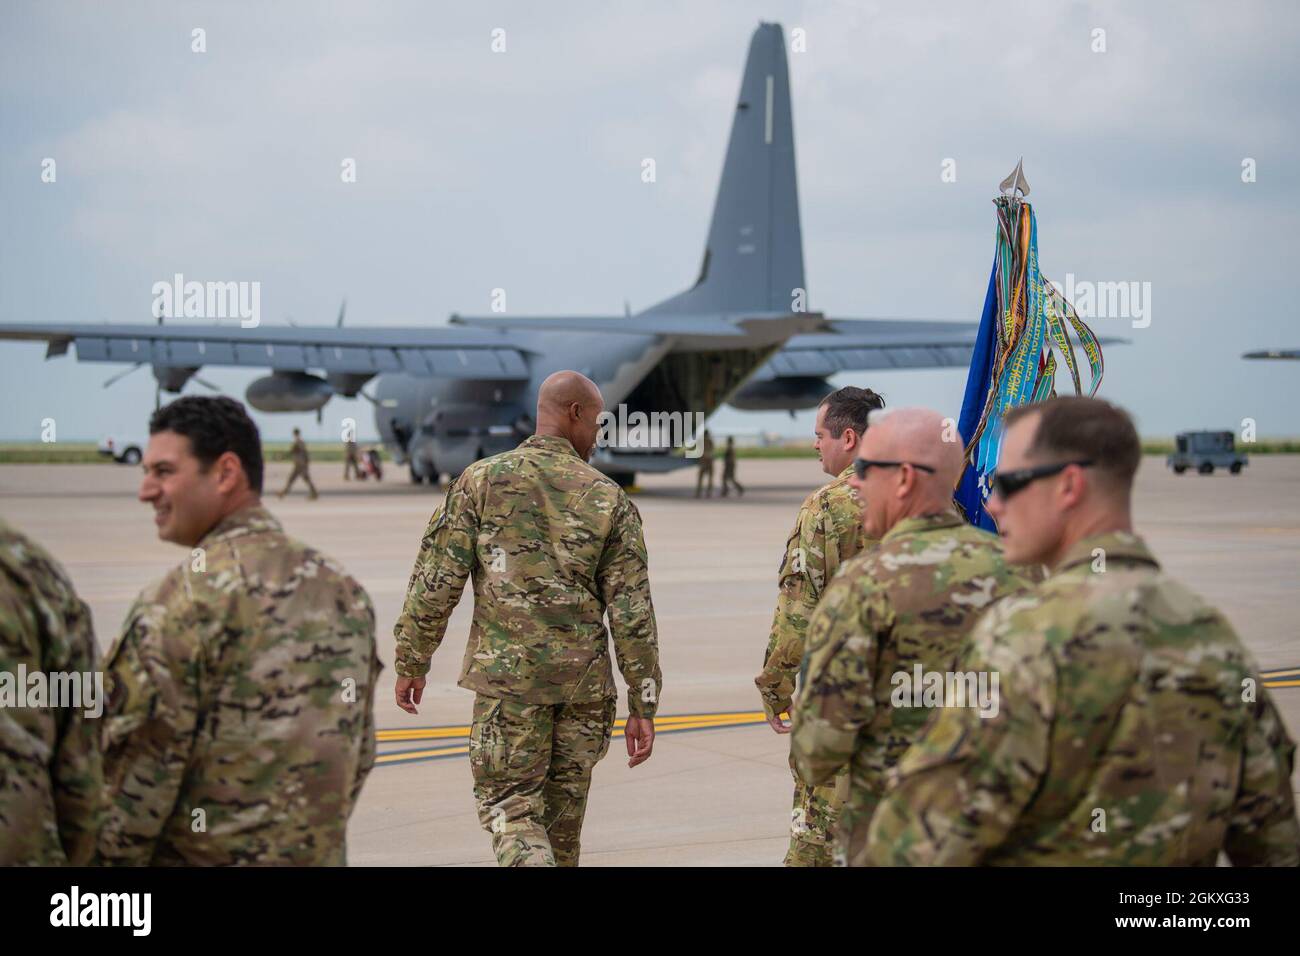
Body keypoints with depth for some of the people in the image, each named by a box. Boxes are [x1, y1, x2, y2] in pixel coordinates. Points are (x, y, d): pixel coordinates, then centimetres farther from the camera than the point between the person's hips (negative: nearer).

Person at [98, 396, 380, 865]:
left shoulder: (182, 600, -14)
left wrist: (109, 857, -5)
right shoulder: (345, 591, 6)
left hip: (205, 856, -6)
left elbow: (138, 766, -15)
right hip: (320, 854, 7)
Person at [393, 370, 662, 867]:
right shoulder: (609, 499, -1)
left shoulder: (481, 480, -3)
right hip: (584, 681, 2)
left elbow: (436, 582, -5)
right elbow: (632, 612, -3)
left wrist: (411, 663, 7)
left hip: (507, 676, -1)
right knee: (562, 814, 16)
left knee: (511, 809, 3)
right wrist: (643, 705, 2)